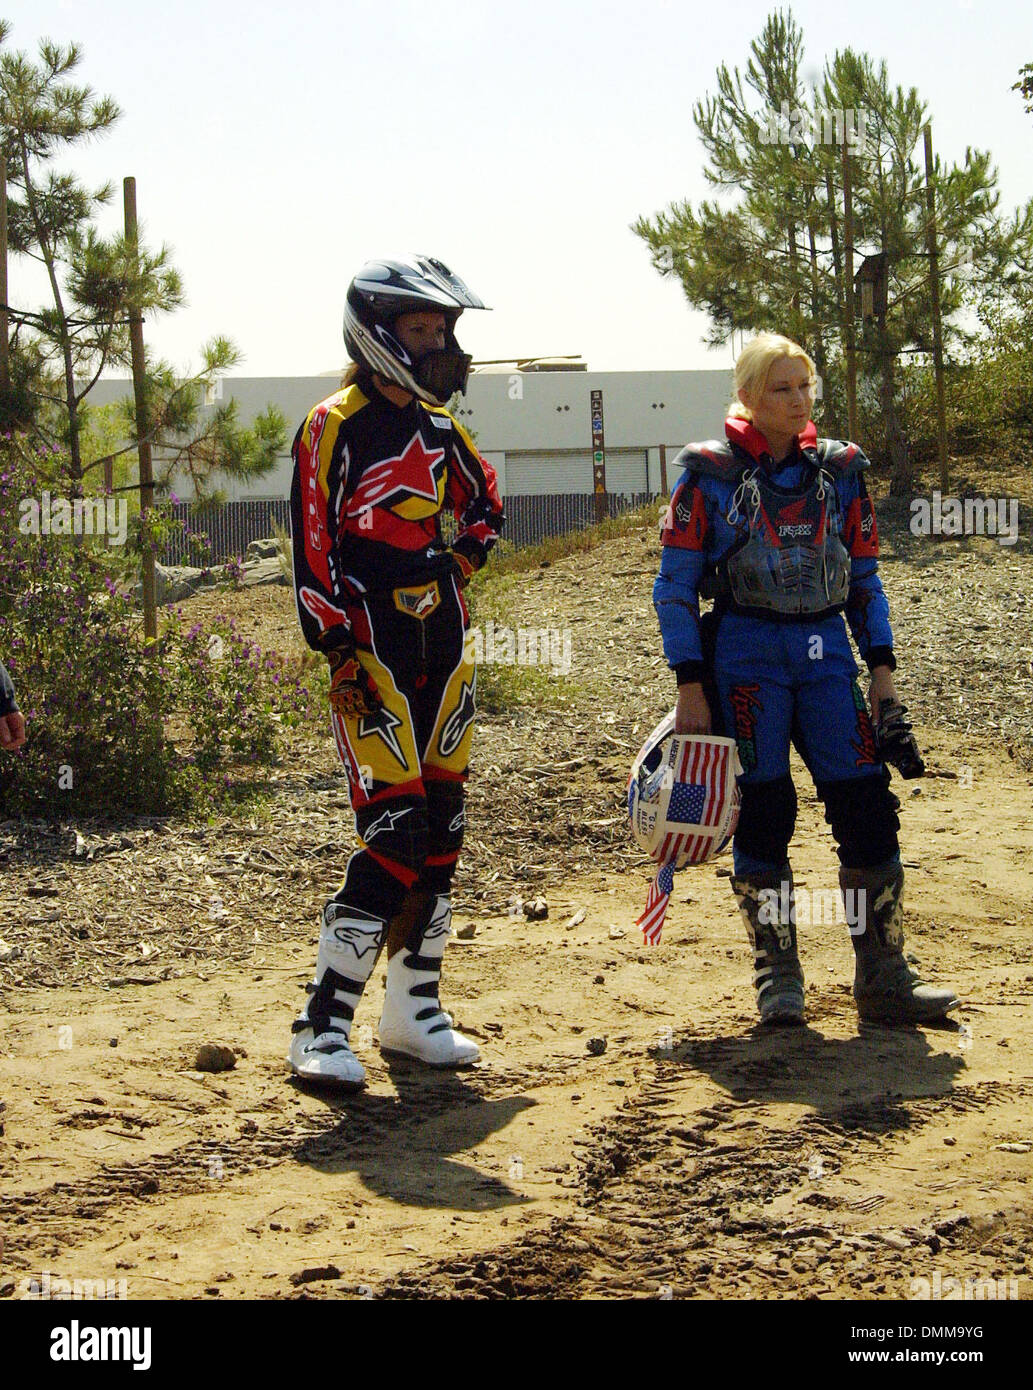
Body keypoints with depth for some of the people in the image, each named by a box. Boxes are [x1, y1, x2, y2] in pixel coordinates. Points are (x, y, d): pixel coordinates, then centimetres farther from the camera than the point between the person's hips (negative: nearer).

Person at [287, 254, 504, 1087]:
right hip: (371, 651, -7)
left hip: (443, 646, 7)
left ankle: (414, 1011, 19)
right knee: (396, 831, -14)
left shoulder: (439, 428, 13)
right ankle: (323, 1028, -8)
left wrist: (463, 557, 10)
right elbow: (314, 551, -12)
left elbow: (486, 505, 29)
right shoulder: (333, 428, -8)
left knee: (440, 830, 8)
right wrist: (338, 656, -17)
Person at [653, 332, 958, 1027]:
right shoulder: (711, 472, 0)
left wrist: (882, 670, 6)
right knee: (762, 812, 0)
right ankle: (777, 977, 14)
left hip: (827, 651, 3)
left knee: (867, 806, -5)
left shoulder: (840, 468, 10)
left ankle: (883, 977, 3)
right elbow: (676, 586, -1)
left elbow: (865, 577, 15)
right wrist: (690, 690, -7)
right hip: (746, 651, -3)